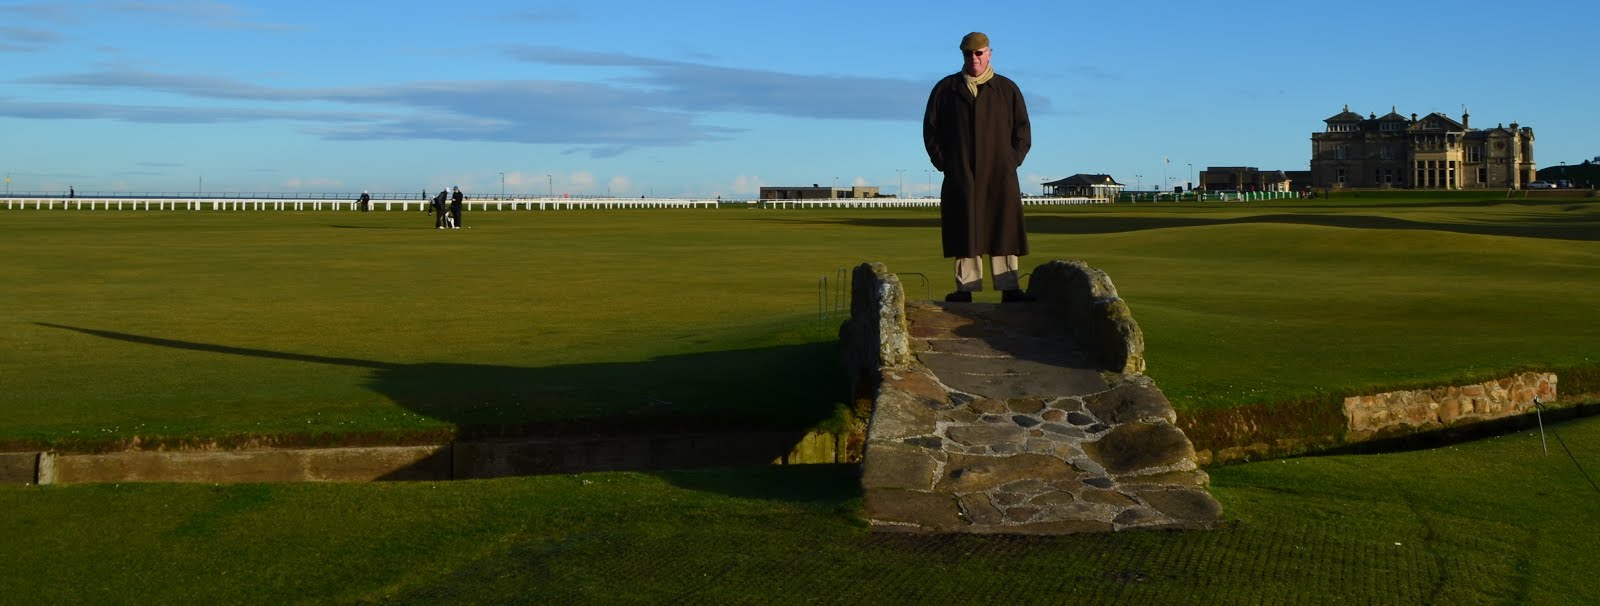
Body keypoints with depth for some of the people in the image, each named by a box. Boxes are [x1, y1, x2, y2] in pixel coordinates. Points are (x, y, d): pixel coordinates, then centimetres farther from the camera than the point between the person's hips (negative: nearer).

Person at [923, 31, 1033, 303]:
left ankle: (1008, 288, -4)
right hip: (960, 177, 0)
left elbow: (1022, 131, 11)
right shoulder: (945, 89, 10)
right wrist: (943, 163, 0)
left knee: (1004, 230, -4)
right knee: (964, 232, -2)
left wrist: (1011, 162, -1)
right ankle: (965, 288, -1)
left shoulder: (1008, 89, 10)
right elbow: (930, 129, 10)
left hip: (999, 177, 0)